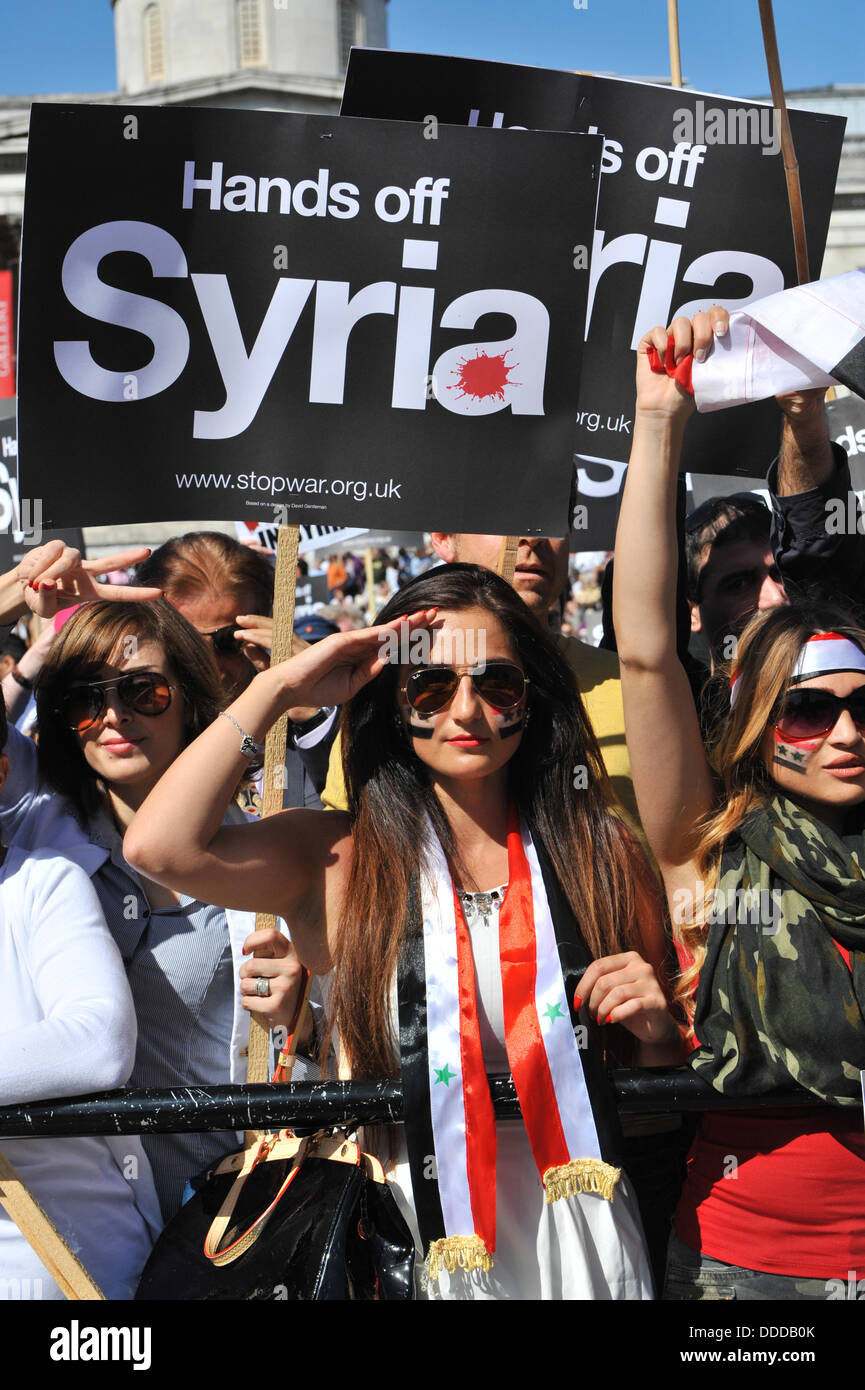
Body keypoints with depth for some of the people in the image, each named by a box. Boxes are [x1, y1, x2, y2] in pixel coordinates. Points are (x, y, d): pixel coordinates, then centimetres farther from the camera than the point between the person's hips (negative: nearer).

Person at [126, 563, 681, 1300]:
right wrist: (278, 687, -15)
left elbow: (670, 1069, 9)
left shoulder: (603, 851, -2)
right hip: (406, 1225, -1)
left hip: (578, 1236, 1)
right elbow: (158, 846, -24)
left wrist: (656, 1027, -14)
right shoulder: (340, 857, -6)